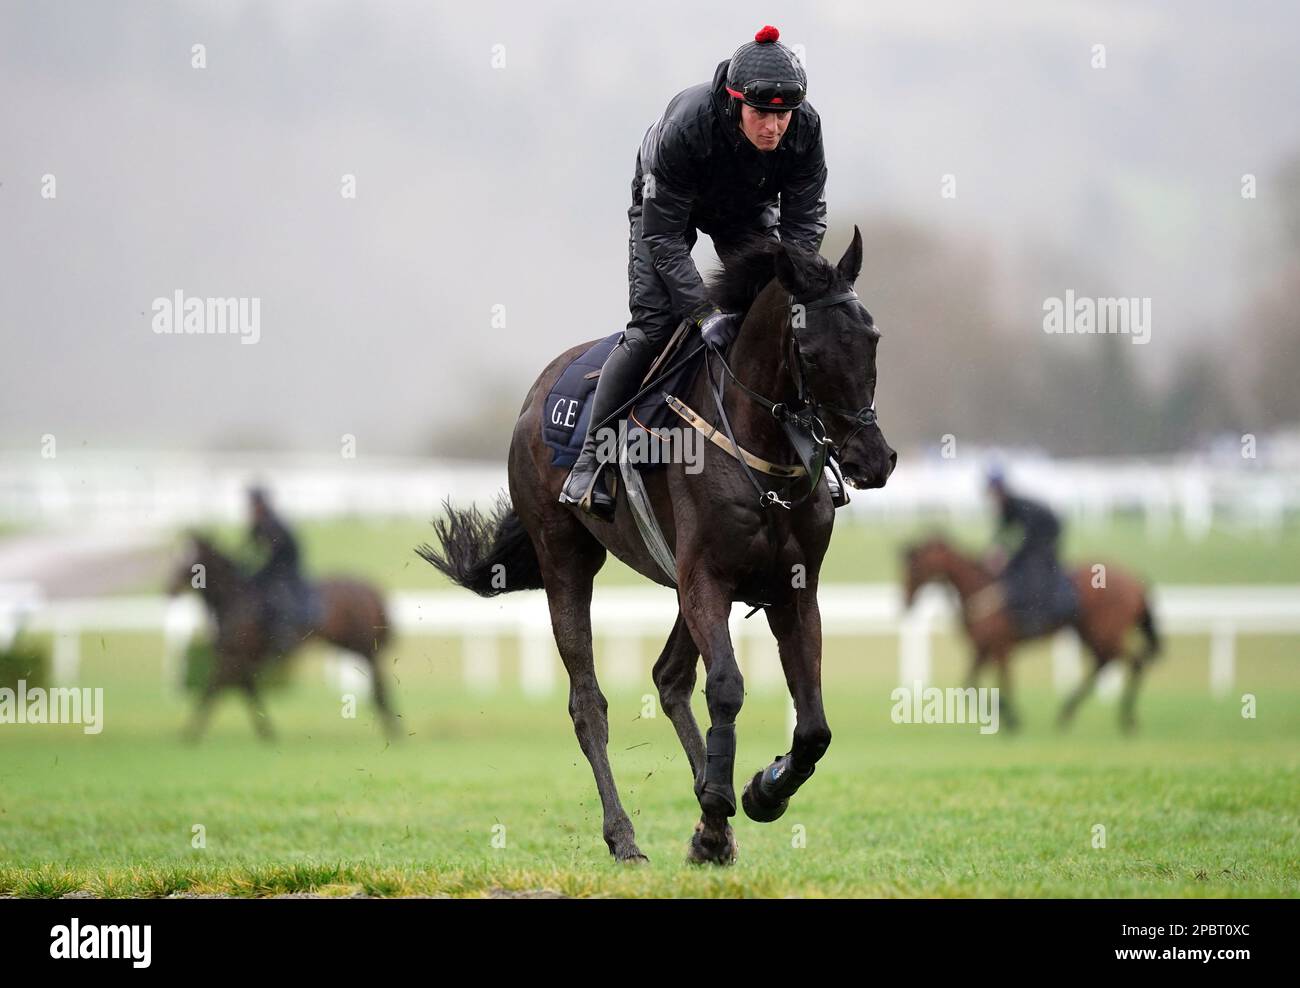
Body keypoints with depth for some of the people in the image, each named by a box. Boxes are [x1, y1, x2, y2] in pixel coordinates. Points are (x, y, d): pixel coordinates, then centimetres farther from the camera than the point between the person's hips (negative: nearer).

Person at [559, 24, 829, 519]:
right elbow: (663, 236, -35)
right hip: (666, 204, -4)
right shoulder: (684, 128, -42)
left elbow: (805, 221, -20)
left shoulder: (805, 128, -31)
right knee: (653, 322, -17)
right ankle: (591, 460, -10)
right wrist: (703, 312, -43)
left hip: (749, 210, 4)